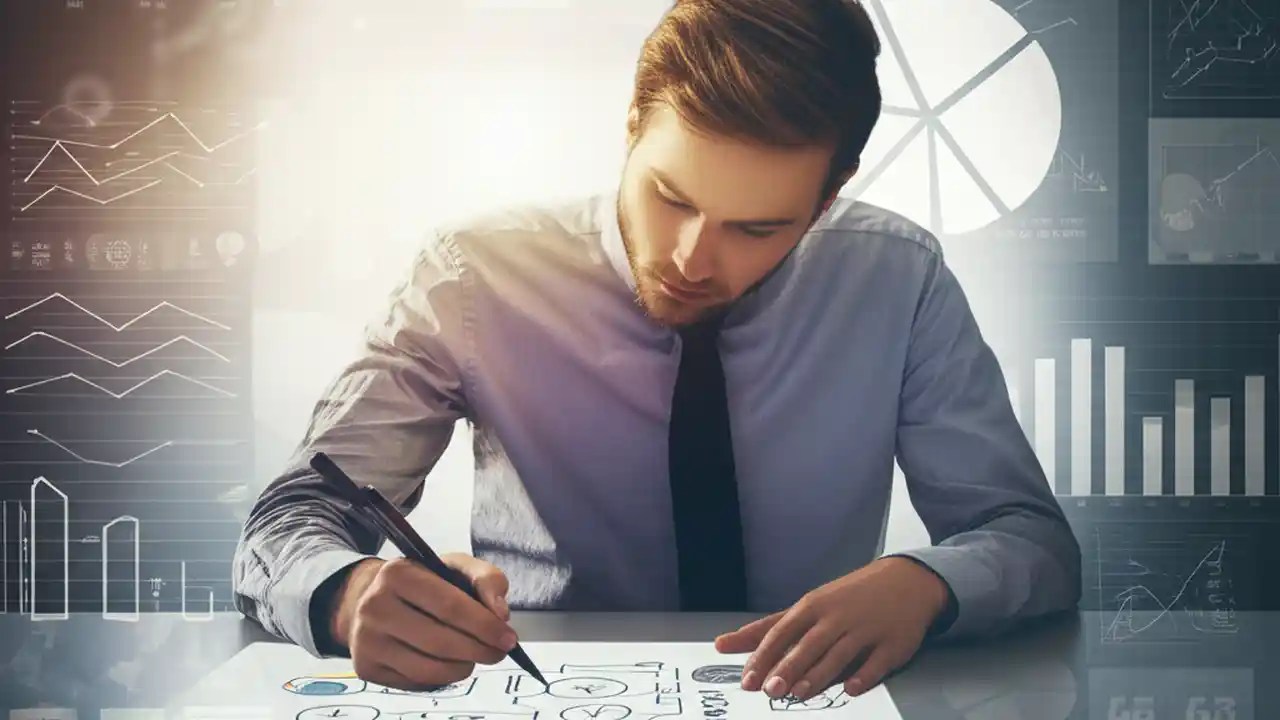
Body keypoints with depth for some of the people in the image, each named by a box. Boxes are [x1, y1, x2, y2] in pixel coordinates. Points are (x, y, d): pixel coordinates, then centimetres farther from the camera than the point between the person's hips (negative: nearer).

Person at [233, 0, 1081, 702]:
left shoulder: (899, 283, -8)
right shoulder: (478, 276, -11)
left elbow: (1039, 541, -4)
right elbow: (287, 526, -9)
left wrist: (920, 582, -25)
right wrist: (352, 594, -31)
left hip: (807, 695, 0)